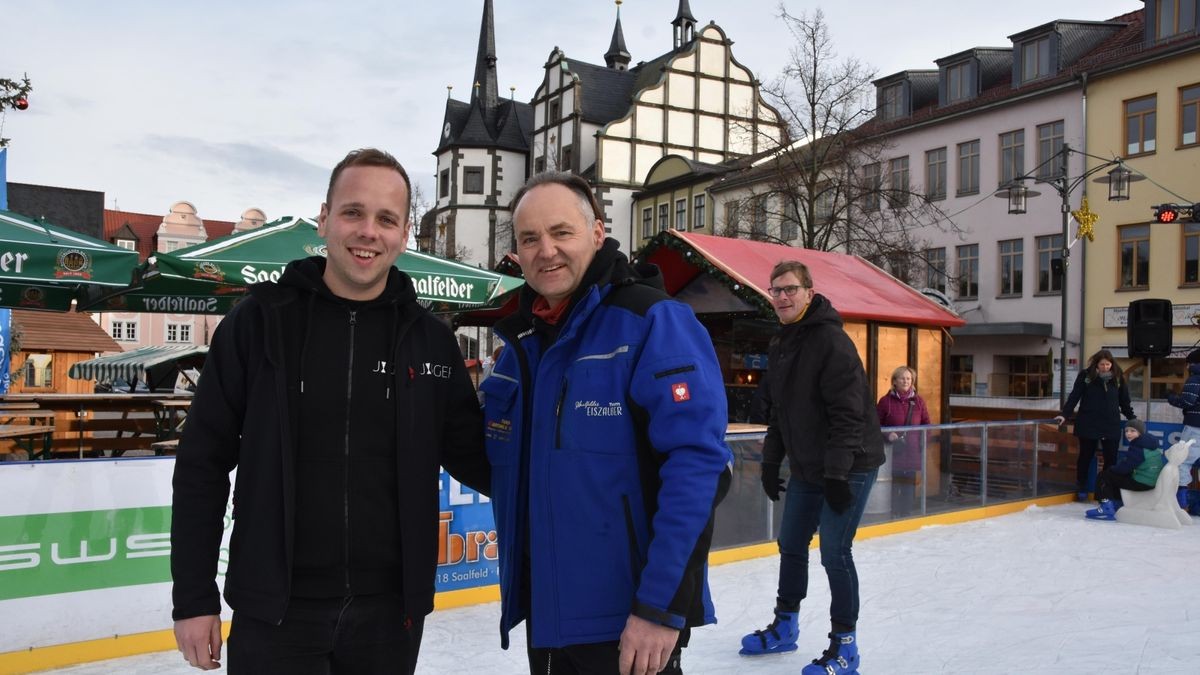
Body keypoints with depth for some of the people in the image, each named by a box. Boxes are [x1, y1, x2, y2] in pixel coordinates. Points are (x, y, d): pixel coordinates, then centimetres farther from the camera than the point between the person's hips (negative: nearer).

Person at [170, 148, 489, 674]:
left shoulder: (431, 341, 0)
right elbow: (203, 464, -2)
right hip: (275, 611, -2)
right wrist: (194, 598, -2)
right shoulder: (259, 321, -5)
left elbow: (472, 458, 6)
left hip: (390, 613, 2)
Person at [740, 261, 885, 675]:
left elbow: (849, 413, -23)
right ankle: (785, 627, 33)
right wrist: (771, 462, 13)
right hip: (806, 469, 8)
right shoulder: (780, 347, 8)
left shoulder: (830, 341, -18)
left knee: (834, 552, -4)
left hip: (849, 466, -8)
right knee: (791, 546, 15)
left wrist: (837, 472, -24)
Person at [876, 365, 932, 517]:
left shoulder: (918, 401, 6)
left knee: (909, 482, 6)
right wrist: (887, 435, -14)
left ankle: (907, 513, 17)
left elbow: (927, 423, 13)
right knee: (893, 482, -2)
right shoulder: (885, 400, -3)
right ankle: (893, 513, 9)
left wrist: (924, 442, 3)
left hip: (912, 450, 3)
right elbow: (876, 424, 1)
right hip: (893, 449, -3)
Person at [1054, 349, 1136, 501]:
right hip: (1088, 425, -1)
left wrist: (1132, 418, 7)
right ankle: (1081, 489, 23)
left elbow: (1124, 401, 9)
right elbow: (1074, 396, -6)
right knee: (1086, 456, 10)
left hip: (1111, 426, 2)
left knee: (1111, 458, 3)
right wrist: (1064, 414, -12)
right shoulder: (1086, 375, -5)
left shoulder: (1118, 377, 2)